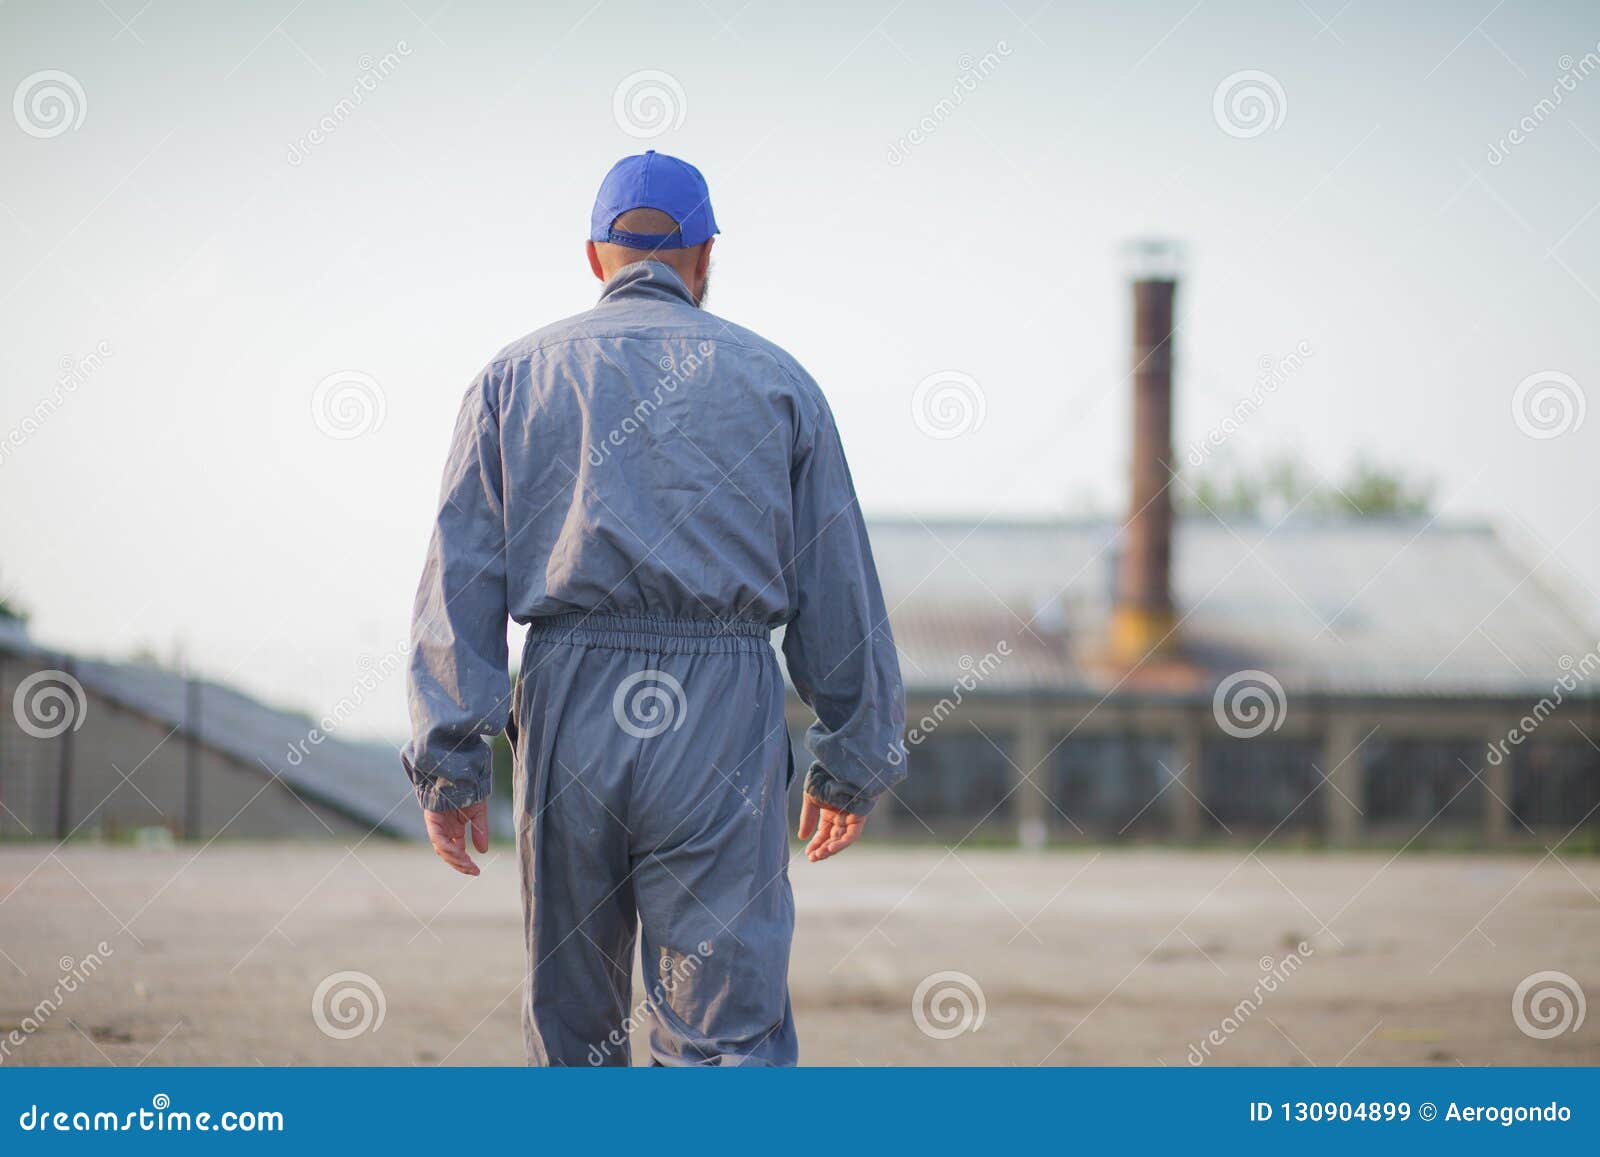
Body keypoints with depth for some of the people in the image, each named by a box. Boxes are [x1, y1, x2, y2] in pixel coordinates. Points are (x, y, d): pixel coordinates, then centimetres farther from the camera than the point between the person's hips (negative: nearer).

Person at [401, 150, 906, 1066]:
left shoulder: (519, 374, 12)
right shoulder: (774, 379, 11)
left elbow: (461, 575, 3)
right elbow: (839, 588, 8)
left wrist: (451, 760, -1)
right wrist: (854, 764, 14)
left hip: (566, 714, 2)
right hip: (724, 714, -1)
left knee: (571, 1029, 14)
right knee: (729, 1037, -7)